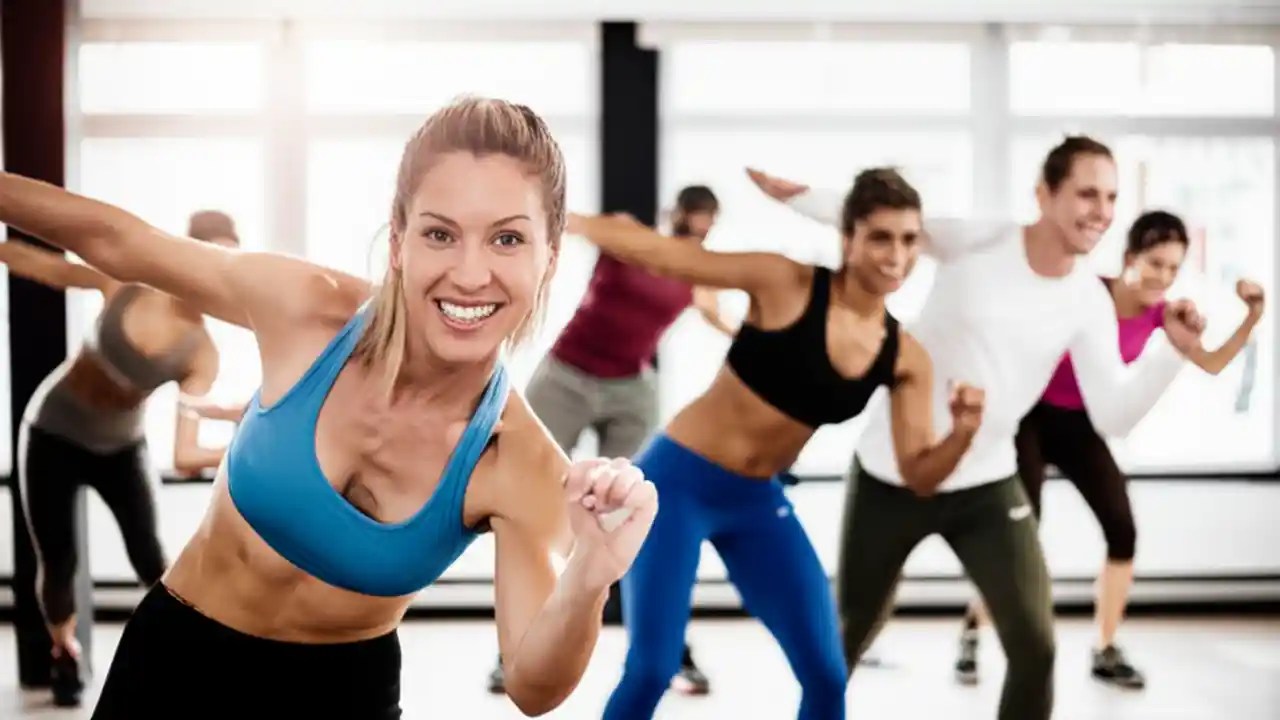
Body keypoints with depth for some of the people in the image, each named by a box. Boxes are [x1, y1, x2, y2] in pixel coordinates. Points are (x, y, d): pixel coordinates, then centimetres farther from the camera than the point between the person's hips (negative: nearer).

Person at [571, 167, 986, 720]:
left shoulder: (905, 359, -3)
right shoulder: (784, 284, -17)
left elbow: (919, 471, -1)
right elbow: (659, 252, -13)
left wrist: (964, 433, -22)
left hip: (758, 503, 5)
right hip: (676, 480, -5)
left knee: (826, 674, 1)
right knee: (652, 669, -10)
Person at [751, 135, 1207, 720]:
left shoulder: (1090, 303, -5)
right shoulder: (976, 240, -13)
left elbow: (1113, 416, -9)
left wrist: (1173, 349, -21)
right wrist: (795, 191, -17)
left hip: (986, 486, 2)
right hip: (890, 474, -2)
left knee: (1035, 648, -5)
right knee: (850, 633, 16)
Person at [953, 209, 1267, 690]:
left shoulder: (1157, 312, -7)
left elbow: (1213, 364, -4)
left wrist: (1252, 318, -16)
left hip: (1080, 426, 5)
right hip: (1033, 418, -5)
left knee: (1123, 531, -8)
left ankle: (1105, 652, 6)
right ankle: (970, 636, 8)